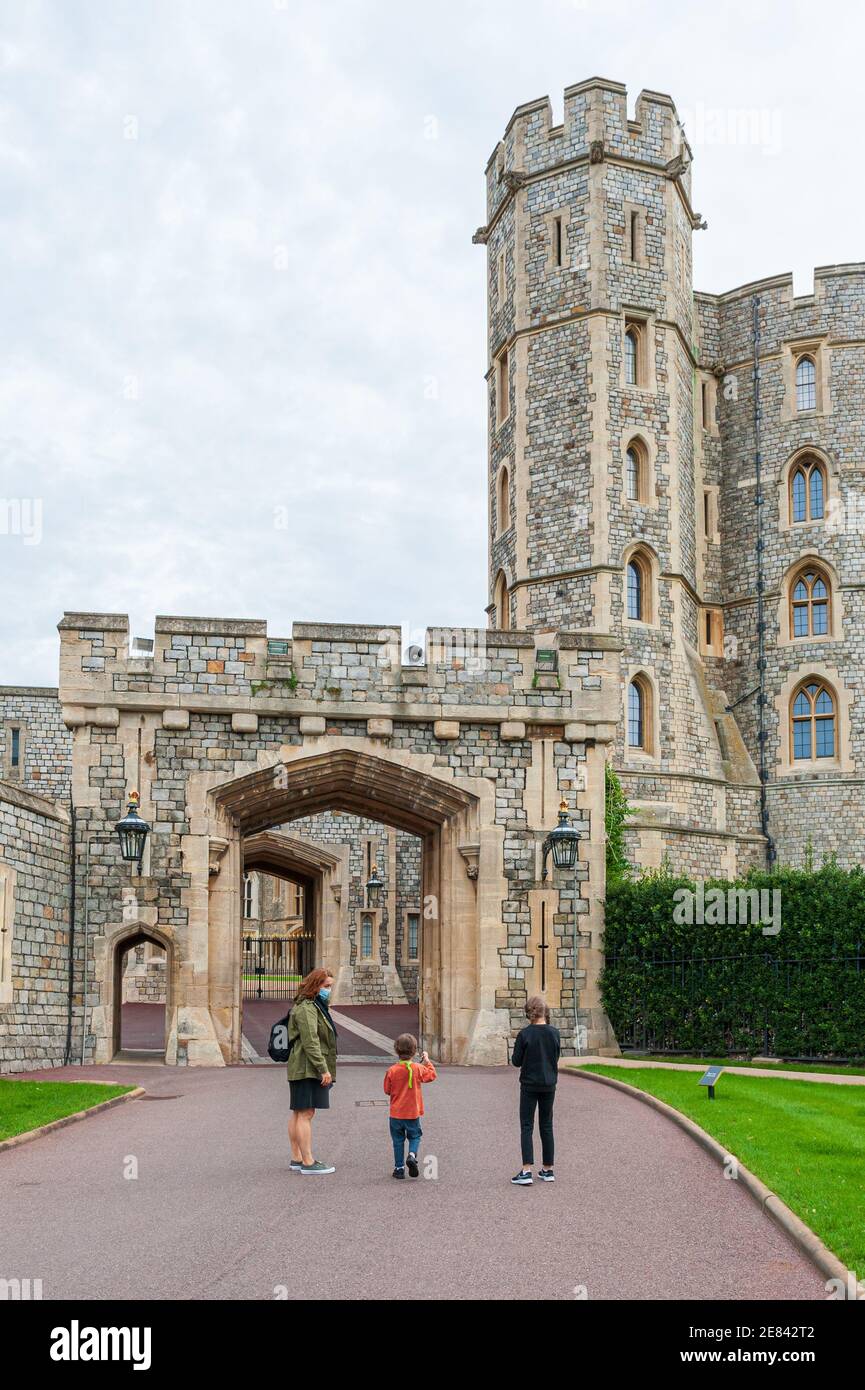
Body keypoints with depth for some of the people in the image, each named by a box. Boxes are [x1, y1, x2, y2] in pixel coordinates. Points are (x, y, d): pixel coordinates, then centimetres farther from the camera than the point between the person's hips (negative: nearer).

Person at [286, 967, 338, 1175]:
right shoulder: (306, 1008, -14)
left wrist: (324, 1068, 23)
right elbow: (310, 1042, -21)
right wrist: (323, 1069, -22)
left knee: (298, 1113, 13)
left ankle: (297, 1159, 18)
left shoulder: (315, 1007, 20)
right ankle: (308, 1162, -10)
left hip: (301, 1069, 11)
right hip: (307, 1068, -11)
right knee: (306, 1113, -10)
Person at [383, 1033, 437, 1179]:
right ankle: (412, 1155, -11)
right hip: (413, 1112, 0)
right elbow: (432, 1075, 7)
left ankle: (399, 1168, 11)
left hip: (396, 1113, 0)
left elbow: (387, 1090, -1)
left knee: (398, 1140, 11)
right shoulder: (418, 1069, -11)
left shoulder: (391, 1071, -11)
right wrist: (427, 1061, 18)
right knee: (415, 1136, 16)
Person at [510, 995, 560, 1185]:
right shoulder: (554, 1033, -4)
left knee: (527, 1127, 0)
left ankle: (527, 1171, -10)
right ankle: (548, 1170, 19)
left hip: (529, 1085, -3)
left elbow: (516, 1061, -7)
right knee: (546, 1126, 14)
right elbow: (556, 1057, 8)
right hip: (549, 1085, 3)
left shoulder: (525, 1034, -13)